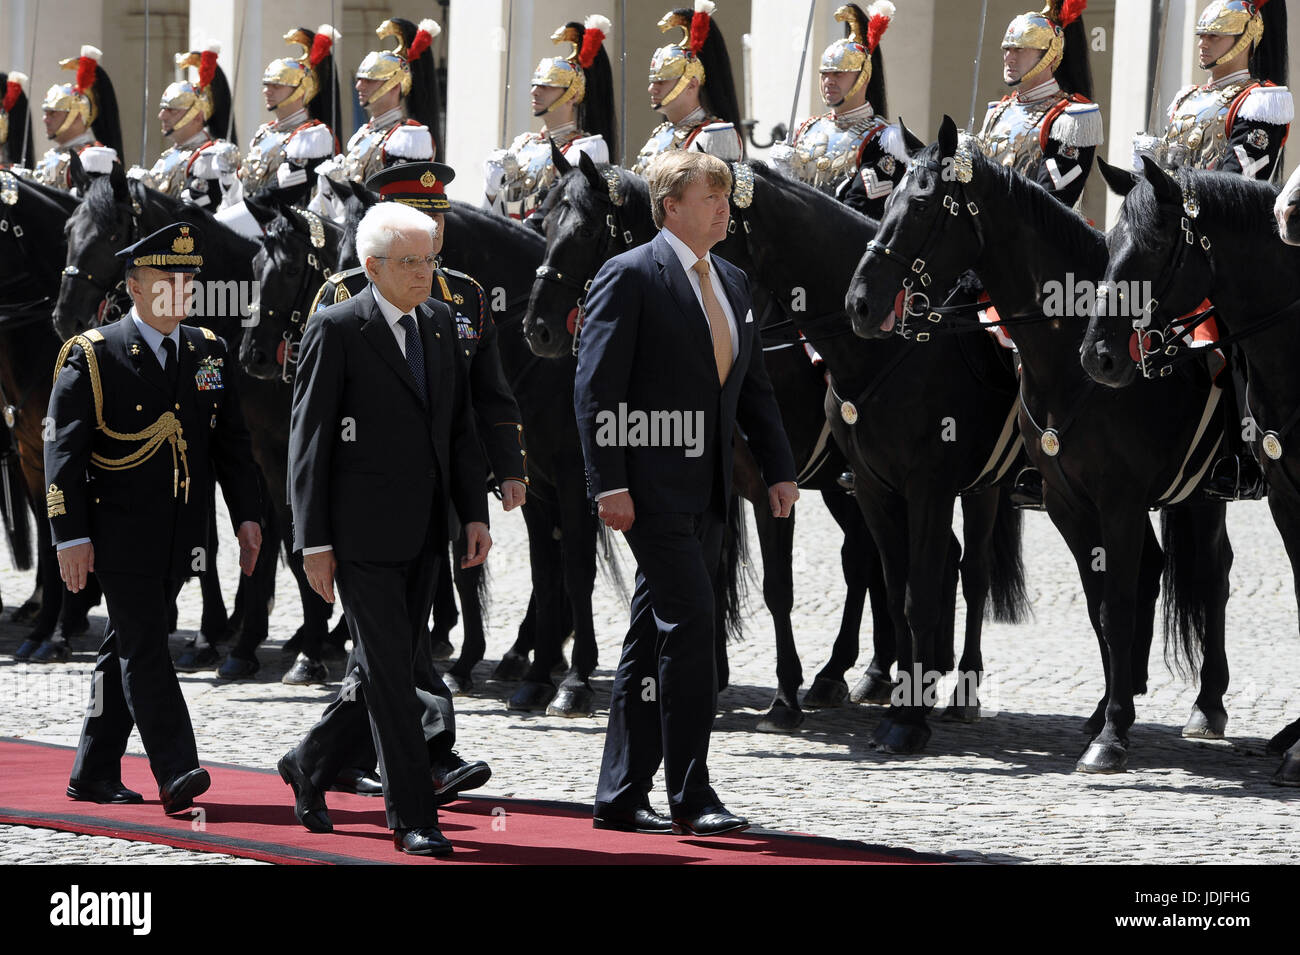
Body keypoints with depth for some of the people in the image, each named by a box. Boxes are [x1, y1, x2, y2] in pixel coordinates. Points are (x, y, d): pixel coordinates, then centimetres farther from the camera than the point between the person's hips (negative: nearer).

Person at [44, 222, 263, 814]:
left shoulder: (211, 354, 11)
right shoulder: (92, 356, -6)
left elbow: (232, 442, 15)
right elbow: (64, 452, -8)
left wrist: (246, 516, 6)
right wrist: (72, 537, -14)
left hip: (182, 537, 5)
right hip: (121, 533, -5)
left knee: (128, 649, 11)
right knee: (143, 646, -11)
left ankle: (94, 774, 17)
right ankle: (176, 774, -17)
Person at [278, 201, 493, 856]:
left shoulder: (439, 322, 11)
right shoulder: (336, 330, -9)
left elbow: (459, 426, 16)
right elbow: (308, 441, -8)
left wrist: (475, 513, 8)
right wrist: (314, 542, -12)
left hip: (424, 532, 7)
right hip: (363, 531, -7)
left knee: (387, 667, 12)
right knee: (391, 668, -6)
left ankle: (311, 766, 32)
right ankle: (412, 817, -1)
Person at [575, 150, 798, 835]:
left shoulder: (732, 283, 16)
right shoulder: (630, 277, -8)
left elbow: (753, 385, 21)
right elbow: (595, 388, -12)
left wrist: (779, 469, 10)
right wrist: (609, 484, -18)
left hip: (706, 490, 8)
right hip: (652, 486, -8)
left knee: (655, 638, 10)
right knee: (690, 624, -14)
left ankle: (621, 797, 14)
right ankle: (690, 796, -10)